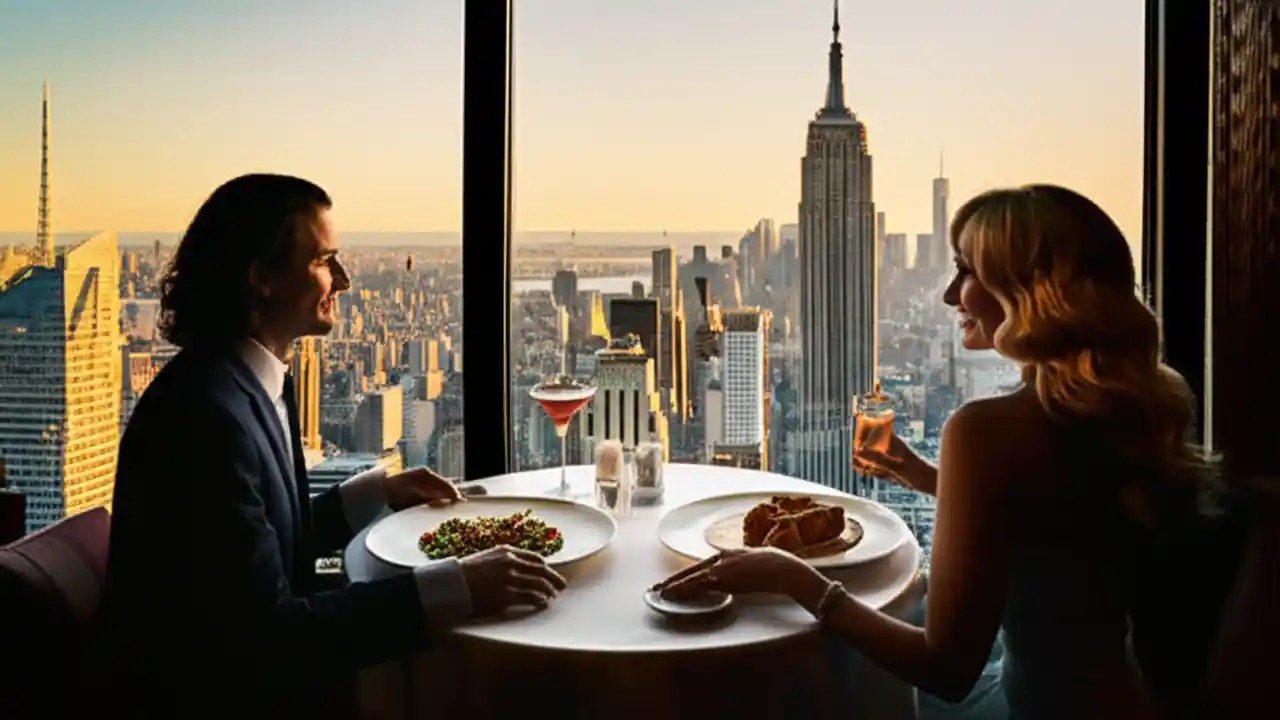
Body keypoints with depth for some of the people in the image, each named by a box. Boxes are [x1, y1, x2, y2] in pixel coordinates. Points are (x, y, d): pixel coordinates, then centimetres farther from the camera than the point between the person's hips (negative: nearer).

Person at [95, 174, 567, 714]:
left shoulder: (251, 380, 3)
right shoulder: (207, 410, -24)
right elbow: (266, 626, -26)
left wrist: (379, 492, 6)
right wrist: (455, 588, -29)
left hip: (248, 669, 8)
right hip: (203, 694, -8)